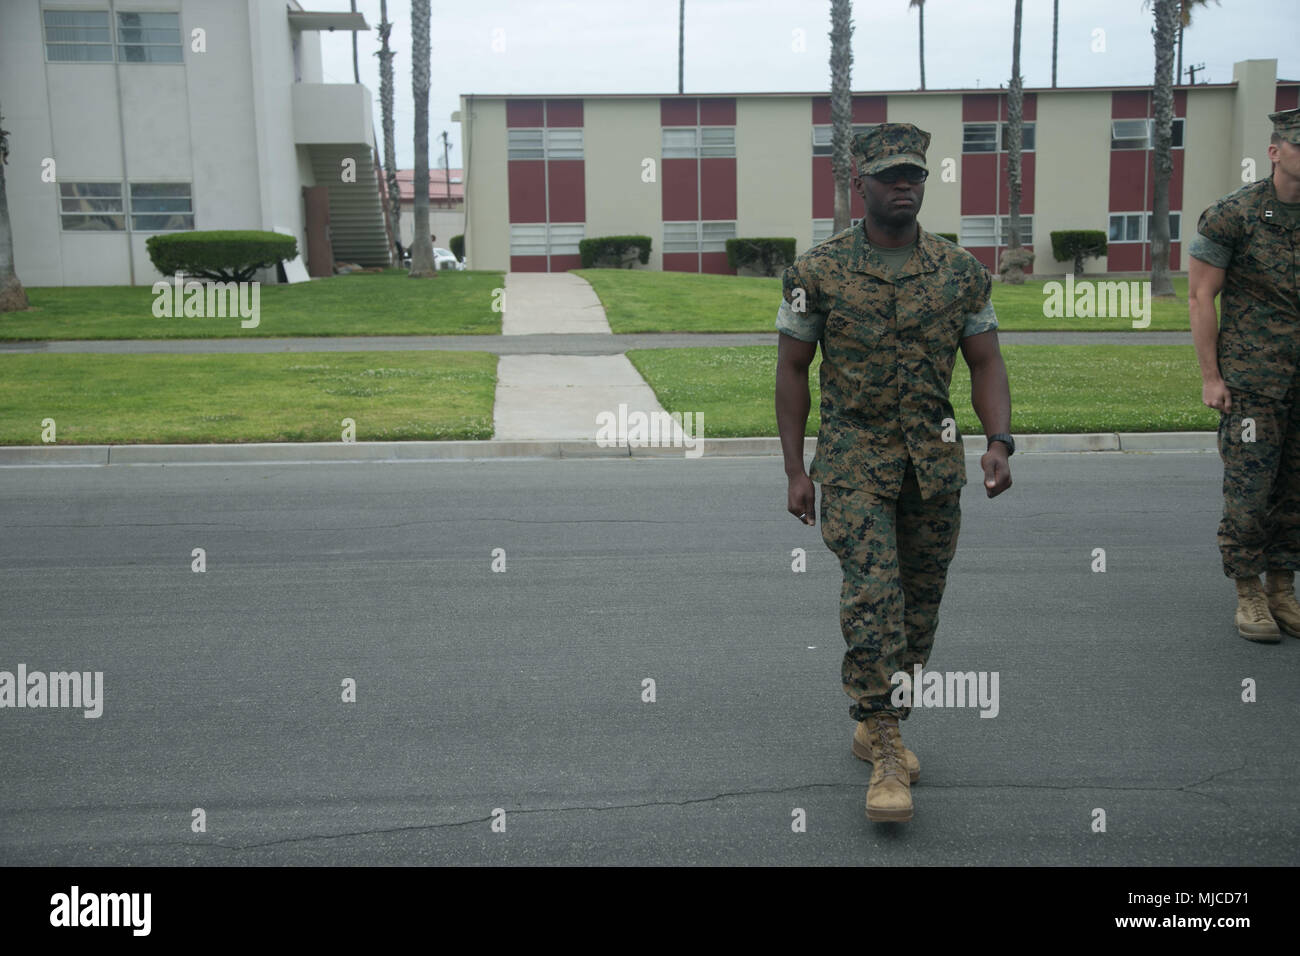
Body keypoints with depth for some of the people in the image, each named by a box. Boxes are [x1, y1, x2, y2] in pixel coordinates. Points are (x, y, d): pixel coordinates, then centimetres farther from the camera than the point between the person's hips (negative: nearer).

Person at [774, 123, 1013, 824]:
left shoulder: (961, 271, 4)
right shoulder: (818, 272, -3)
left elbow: (985, 361, 7)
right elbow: (792, 370, 0)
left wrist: (999, 440, -9)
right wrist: (795, 470, -4)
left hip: (935, 462, 4)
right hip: (854, 460, -3)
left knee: (920, 605, 10)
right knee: (873, 596, -14)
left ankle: (878, 724, 29)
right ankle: (886, 753, -7)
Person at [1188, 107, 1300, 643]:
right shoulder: (1233, 215, -6)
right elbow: (1200, 296, -5)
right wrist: (1210, 376, -9)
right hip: (1252, 382, -4)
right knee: (1249, 490, -2)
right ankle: (1248, 595, 11)